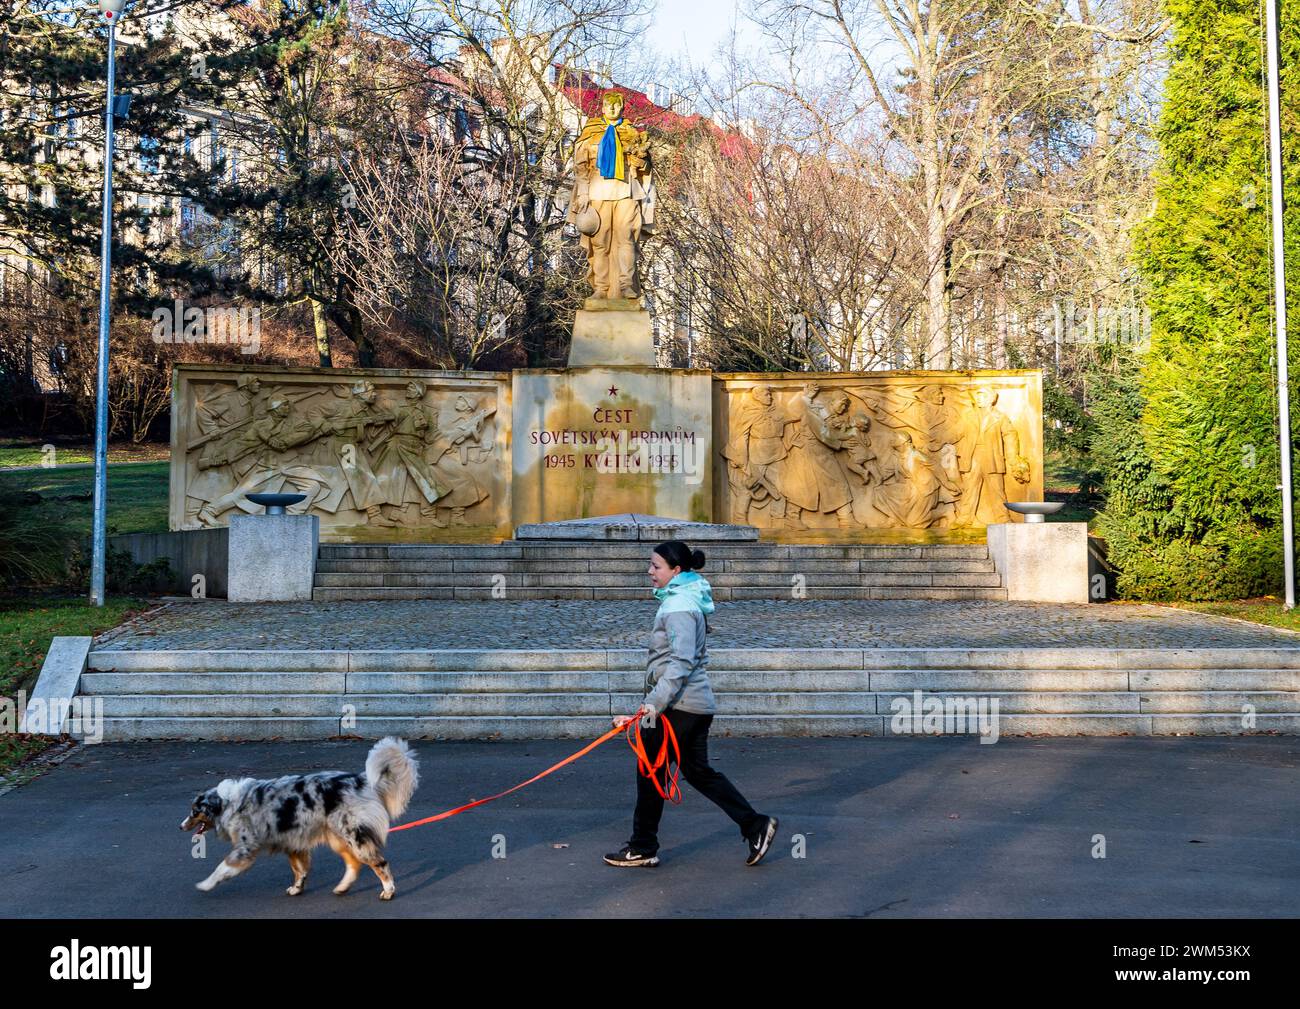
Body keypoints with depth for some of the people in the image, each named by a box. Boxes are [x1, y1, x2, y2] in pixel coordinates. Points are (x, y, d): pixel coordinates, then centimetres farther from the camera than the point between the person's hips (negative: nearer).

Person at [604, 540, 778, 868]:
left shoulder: (680, 607, -17)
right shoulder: (685, 600, 14)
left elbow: (681, 662, -25)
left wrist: (654, 703, -28)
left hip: (680, 706, -10)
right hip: (697, 703, 10)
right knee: (698, 770, 14)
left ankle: (643, 848, 12)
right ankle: (754, 825, 12)